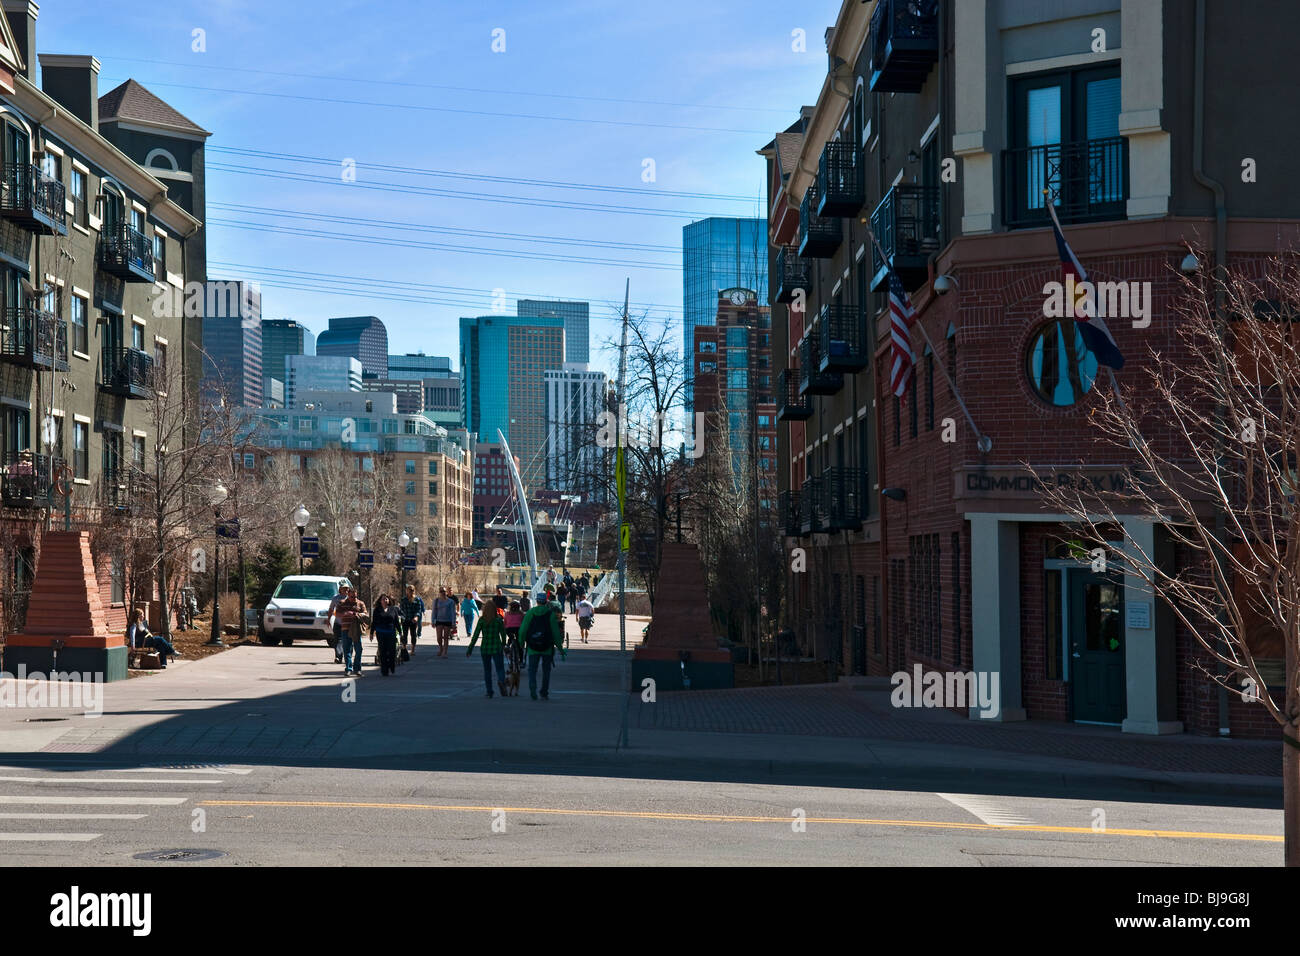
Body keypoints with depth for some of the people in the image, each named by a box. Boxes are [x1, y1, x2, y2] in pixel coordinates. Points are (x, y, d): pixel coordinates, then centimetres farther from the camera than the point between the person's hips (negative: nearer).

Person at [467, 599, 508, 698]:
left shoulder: (482, 620, -4)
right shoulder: (499, 620, -3)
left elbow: (475, 635, -5)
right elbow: (503, 635, 2)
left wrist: (470, 649, -1)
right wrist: (503, 646, 19)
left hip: (485, 648, 1)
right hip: (497, 648, -1)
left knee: (487, 670, 12)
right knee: (500, 668, 3)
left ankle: (489, 691, 10)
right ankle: (501, 681, -28)